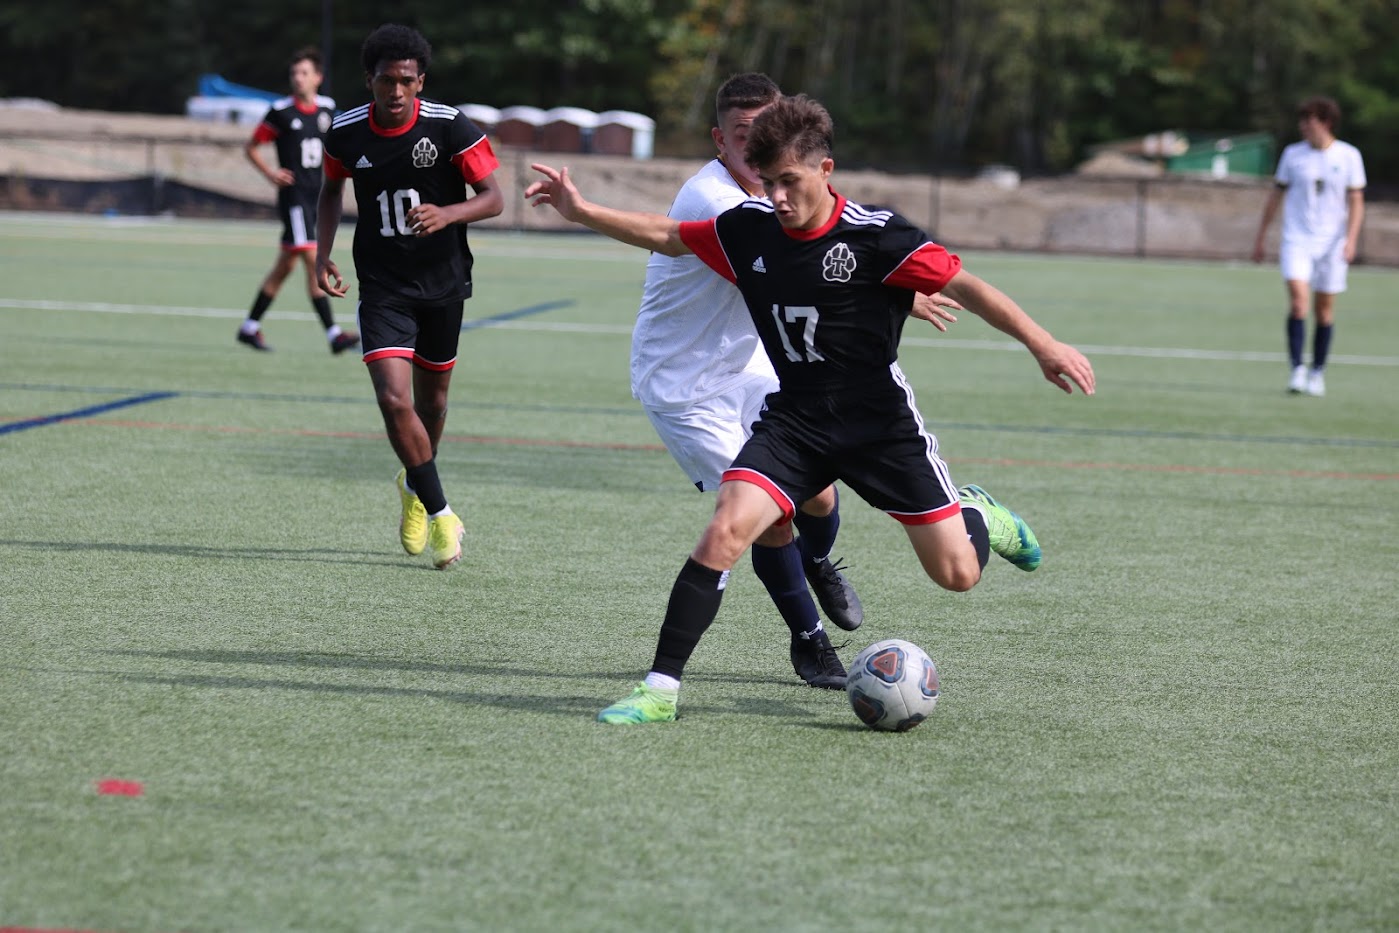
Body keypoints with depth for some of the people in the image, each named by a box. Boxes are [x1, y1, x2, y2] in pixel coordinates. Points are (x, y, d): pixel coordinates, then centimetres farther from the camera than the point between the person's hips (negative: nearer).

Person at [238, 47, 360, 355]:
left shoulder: (327, 108, 7)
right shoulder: (280, 111, -8)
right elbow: (251, 148, 1)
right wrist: (271, 174, -13)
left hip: (316, 196, 6)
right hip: (294, 196, -6)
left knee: (285, 265, 12)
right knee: (314, 261, -14)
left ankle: (250, 327, 23)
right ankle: (333, 333, -18)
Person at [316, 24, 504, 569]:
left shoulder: (449, 126, -14)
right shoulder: (346, 133, -7)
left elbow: (493, 199, -12)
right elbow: (332, 188, 14)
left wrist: (447, 214, -31)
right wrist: (323, 253, 3)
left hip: (443, 279, 0)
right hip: (382, 287, 0)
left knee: (432, 395, 16)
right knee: (394, 399, -16)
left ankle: (415, 487, 45)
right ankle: (440, 515, -5)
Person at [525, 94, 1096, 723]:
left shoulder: (875, 236, -17)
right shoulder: (749, 229, -2)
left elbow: (964, 286, -14)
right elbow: (668, 236, 13)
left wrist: (1043, 345, -21)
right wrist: (580, 211, 9)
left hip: (879, 423, -3)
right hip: (792, 420, 3)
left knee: (957, 575, -2)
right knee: (725, 531, -21)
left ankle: (978, 516, 36)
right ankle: (661, 689, -17)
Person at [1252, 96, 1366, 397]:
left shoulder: (1349, 156, 0)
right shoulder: (1293, 154, 5)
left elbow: (1356, 201, 1)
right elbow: (1276, 195, 12)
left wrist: (1351, 240, -11)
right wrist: (1260, 237, 12)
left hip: (1332, 242, 0)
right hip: (1297, 239, 0)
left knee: (1324, 309, 3)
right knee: (1298, 299, -17)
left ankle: (1318, 373, 16)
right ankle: (1297, 369, -17)